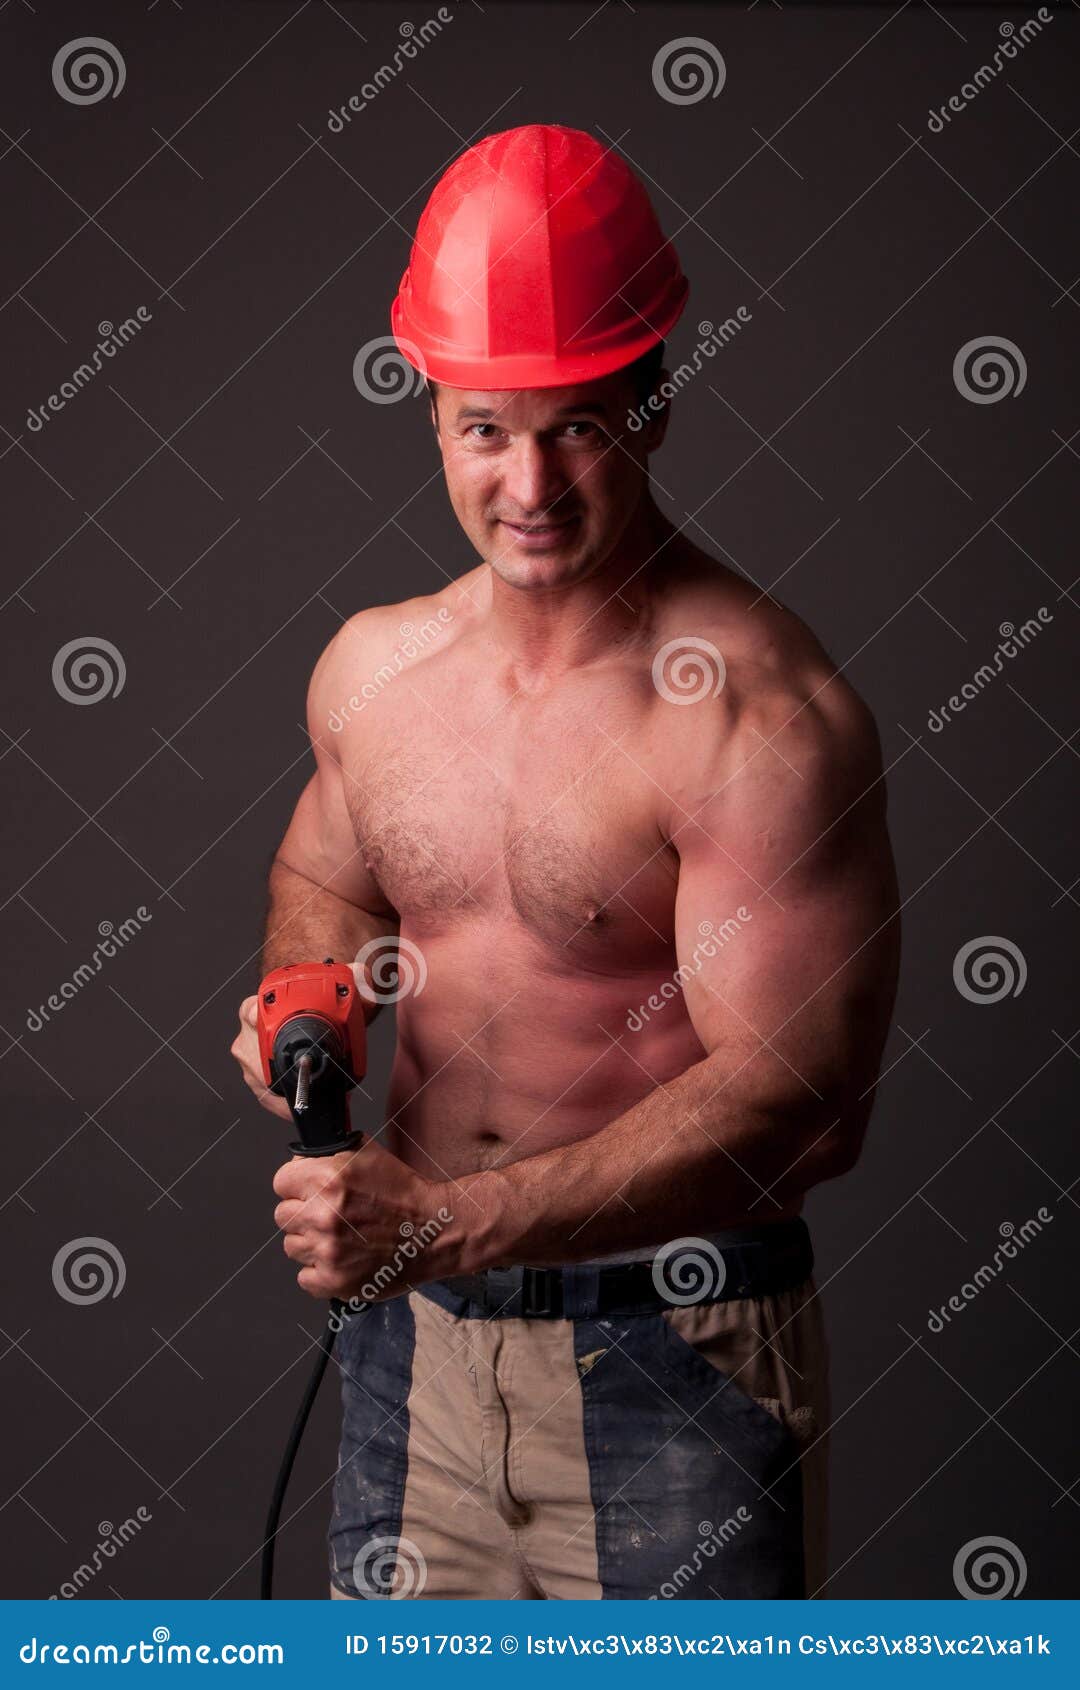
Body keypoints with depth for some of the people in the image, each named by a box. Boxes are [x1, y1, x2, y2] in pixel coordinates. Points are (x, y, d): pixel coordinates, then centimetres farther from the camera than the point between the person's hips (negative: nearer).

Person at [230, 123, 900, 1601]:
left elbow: (792, 1098, -21)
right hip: (410, 1331, 5)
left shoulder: (758, 711, -18)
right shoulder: (371, 667, 2)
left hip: (672, 1362, -5)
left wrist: (457, 1221, -26)